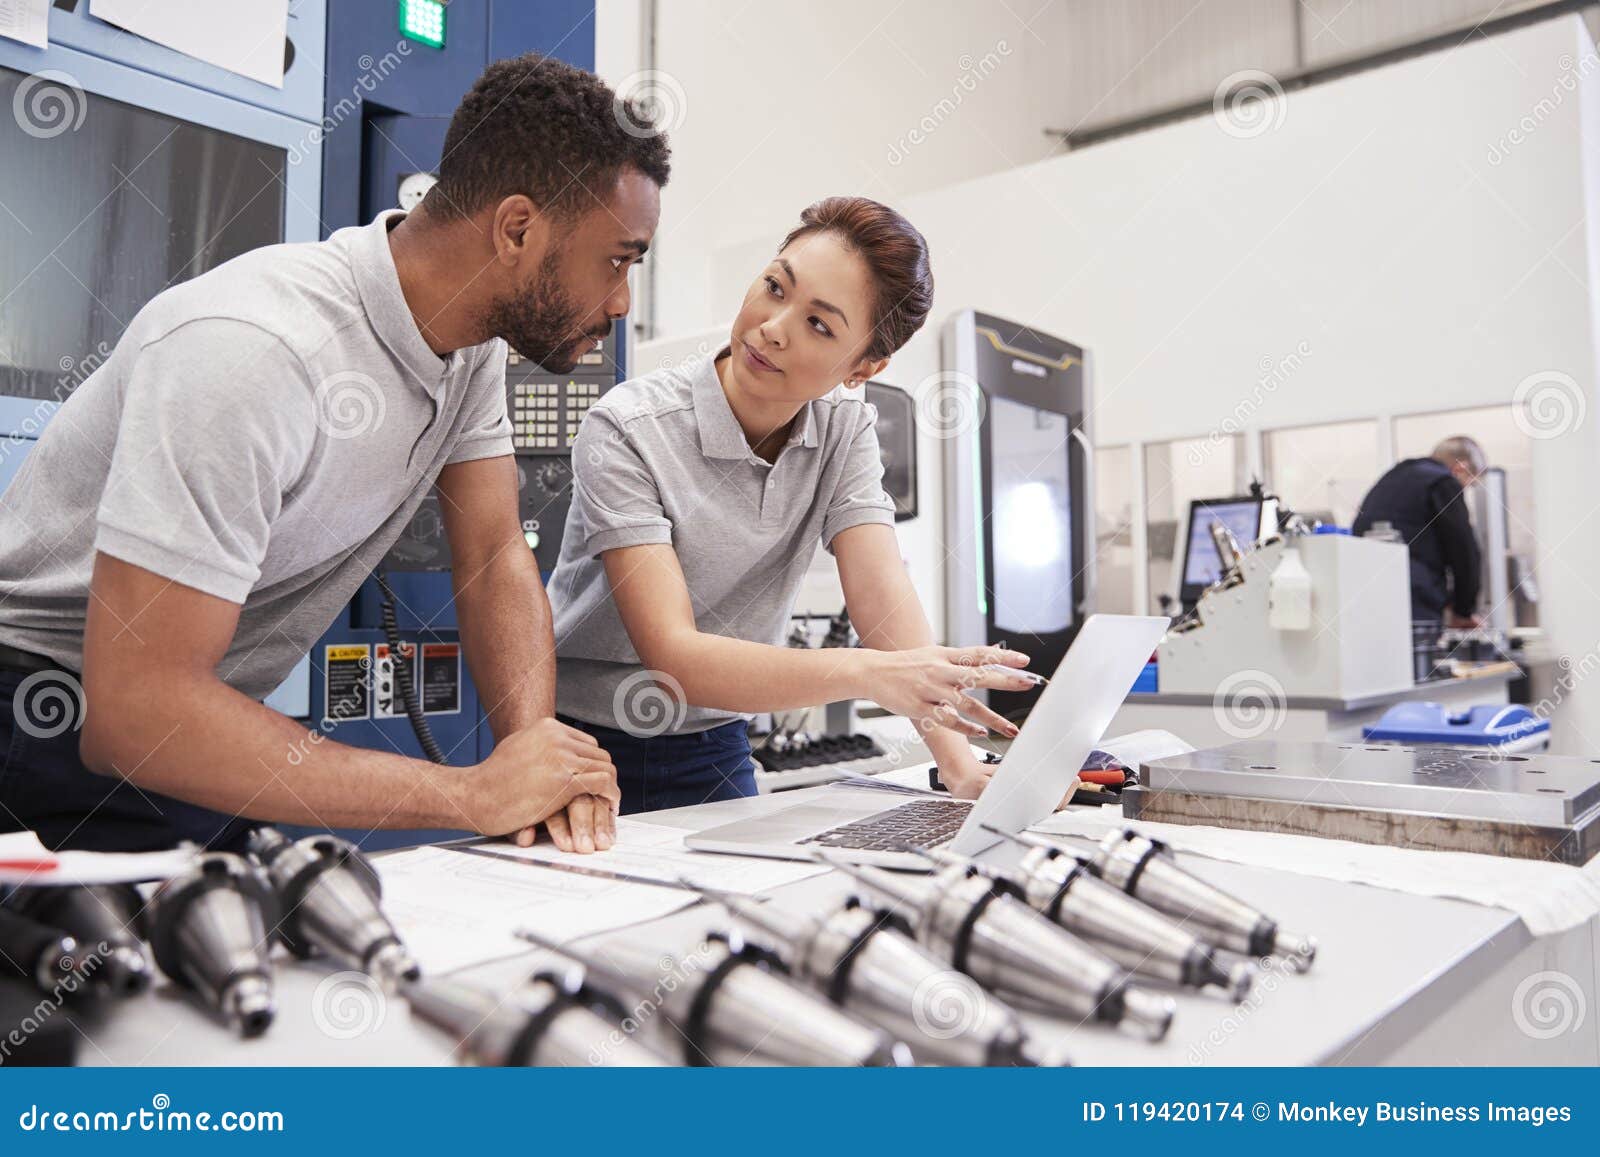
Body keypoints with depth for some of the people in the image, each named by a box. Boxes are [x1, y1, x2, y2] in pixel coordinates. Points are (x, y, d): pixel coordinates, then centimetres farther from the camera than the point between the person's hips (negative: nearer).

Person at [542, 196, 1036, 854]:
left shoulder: (843, 426, -4)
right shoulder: (627, 431, -20)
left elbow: (886, 601, -14)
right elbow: (671, 654, -28)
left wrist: (961, 765, -28)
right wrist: (866, 673, -42)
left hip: (714, 754, 3)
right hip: (582, 747, -3)